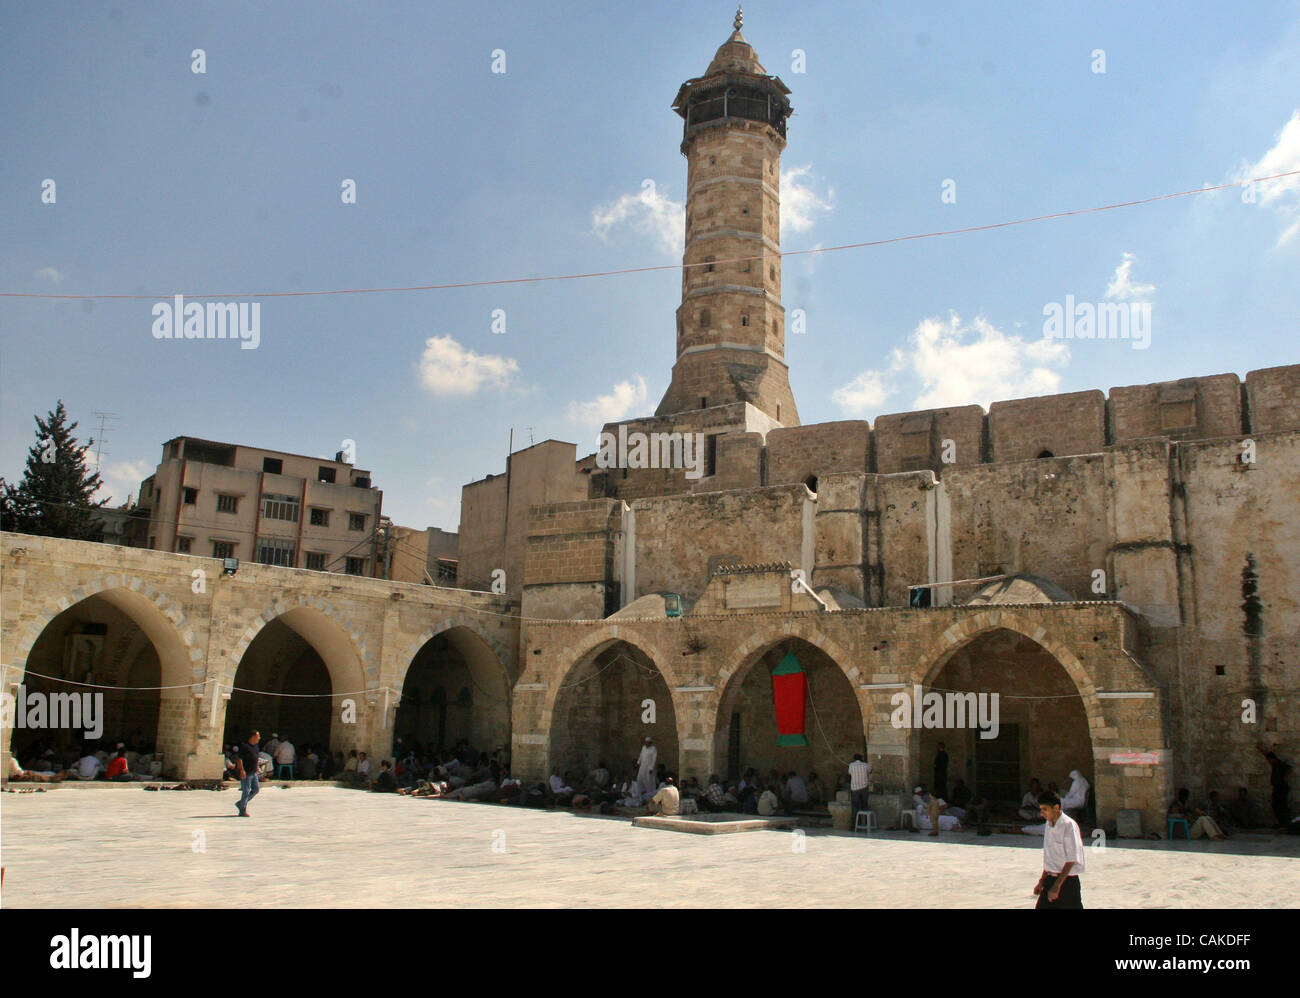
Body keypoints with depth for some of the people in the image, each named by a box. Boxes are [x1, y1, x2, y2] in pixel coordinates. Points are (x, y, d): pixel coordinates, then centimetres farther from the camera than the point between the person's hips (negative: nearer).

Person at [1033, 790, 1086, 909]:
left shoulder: (1069, 825, -16)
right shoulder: (1048, 825, 7)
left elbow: (1071, 860, -18)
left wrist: (1057, 885, -19)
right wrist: (1042, 881, 14)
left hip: (1067, 880, -7)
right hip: (1050, 879, 7)